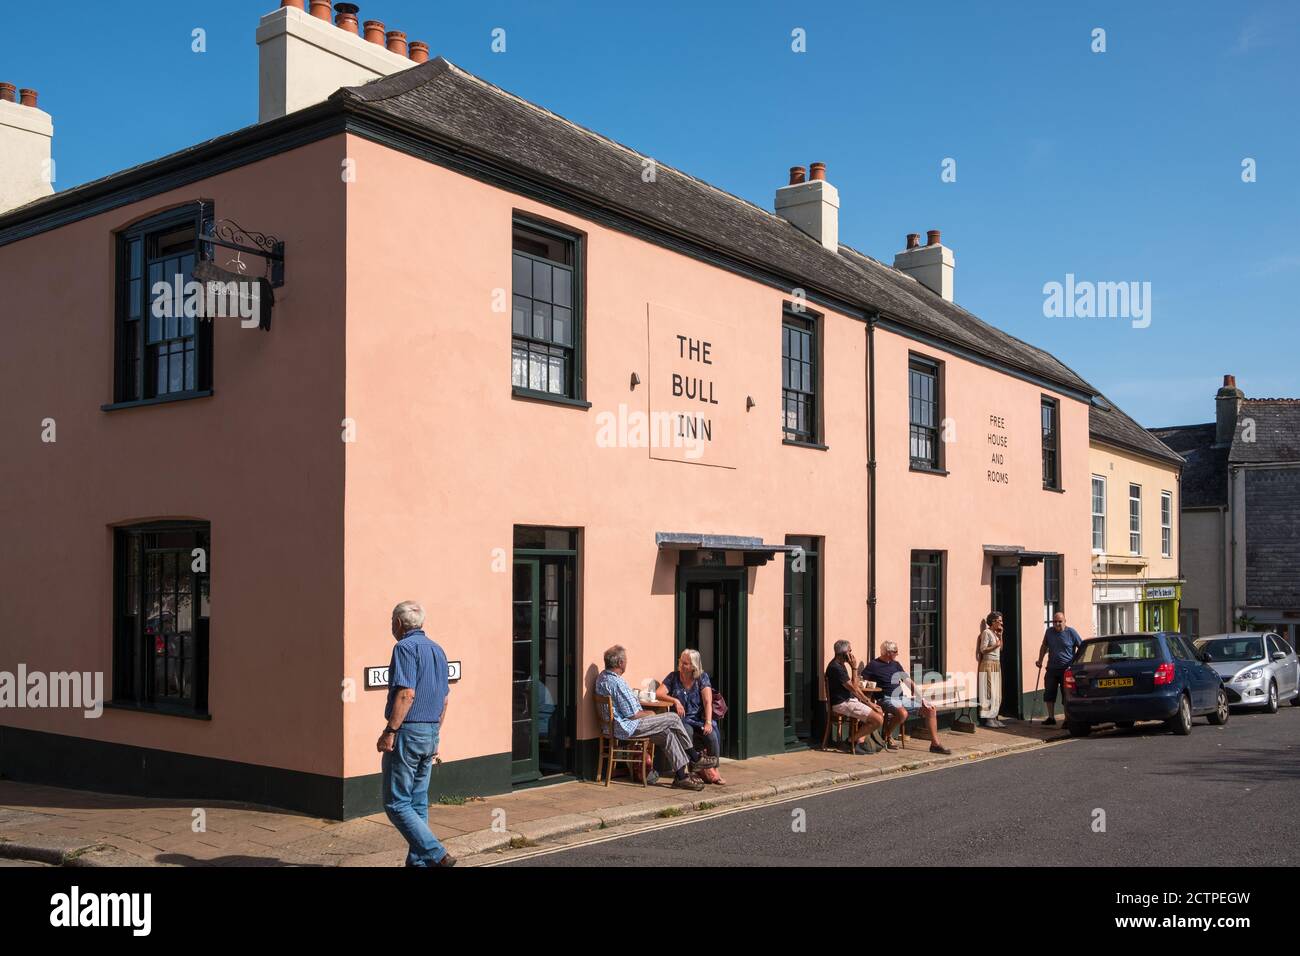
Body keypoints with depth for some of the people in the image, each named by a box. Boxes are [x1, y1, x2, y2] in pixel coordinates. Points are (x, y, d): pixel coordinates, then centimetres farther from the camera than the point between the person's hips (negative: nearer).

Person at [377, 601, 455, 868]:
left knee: (396, 803, -4)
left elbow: (406, 694, -21)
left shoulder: (405, 647, -11)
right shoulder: (437, 650, 15)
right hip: (430, 735, 9)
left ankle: (437, 855, -13)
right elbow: (444, 700, 18)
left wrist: (389, 731, -19)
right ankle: (418, 861, 15)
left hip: (407, 732, -9)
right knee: (418, 803, 14)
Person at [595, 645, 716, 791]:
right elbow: (632, 714, -22)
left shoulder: (602, 677, 8)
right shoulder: (617, 683, -24)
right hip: (627, 728, -10)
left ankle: (681, 775, 8)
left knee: (667, 733, 10)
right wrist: (649, 713, -4)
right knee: (673, 719, -5)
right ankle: (695, 758, 11)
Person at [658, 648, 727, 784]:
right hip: (681, 720, 0)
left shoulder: (702, 678, 1)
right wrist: (675, 700, -23)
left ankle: (714, 769, -9)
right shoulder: (673, 677, 3)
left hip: (700, 718, 0)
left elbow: (708, 702, -9)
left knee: (712, 735, -31)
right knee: (688, 733, -35)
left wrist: (708, 722, -23)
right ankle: (704, 769, -17)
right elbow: (658, 693, -7)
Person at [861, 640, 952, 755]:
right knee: (903, 713, -37)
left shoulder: (895, 664, 16)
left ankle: (935, 744, 0)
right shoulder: (873, 665, -4)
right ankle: (887, 736, -11)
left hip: (902, 697, 7)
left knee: (930, 709, -3)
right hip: (887, 698, -7)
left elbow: (909, 681, 17)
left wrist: (918, 697, 5)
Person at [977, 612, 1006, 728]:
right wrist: (995, 646, -26)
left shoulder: (995, 633, 15)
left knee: (996, 693, 8)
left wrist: (1000, 636, 6)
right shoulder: (986, 633, -10)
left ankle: (993, 717, 12)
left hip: (996, 665, 9)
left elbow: (1001, 648, 16)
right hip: (988, 664, -9)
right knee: (989, 692, -9)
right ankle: (987, 718, -6)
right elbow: (982, 650, -14)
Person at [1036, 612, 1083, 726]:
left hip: (1067, 669, -4)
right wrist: (1040, 660, 12)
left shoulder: (1071, 632, -4)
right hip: (1052, 668, 4)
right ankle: (1051, 718, 14)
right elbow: (1044, 647, 20)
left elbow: (1081, 647, 0)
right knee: (1049, 694, 3)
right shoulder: (1049, 632, 8)